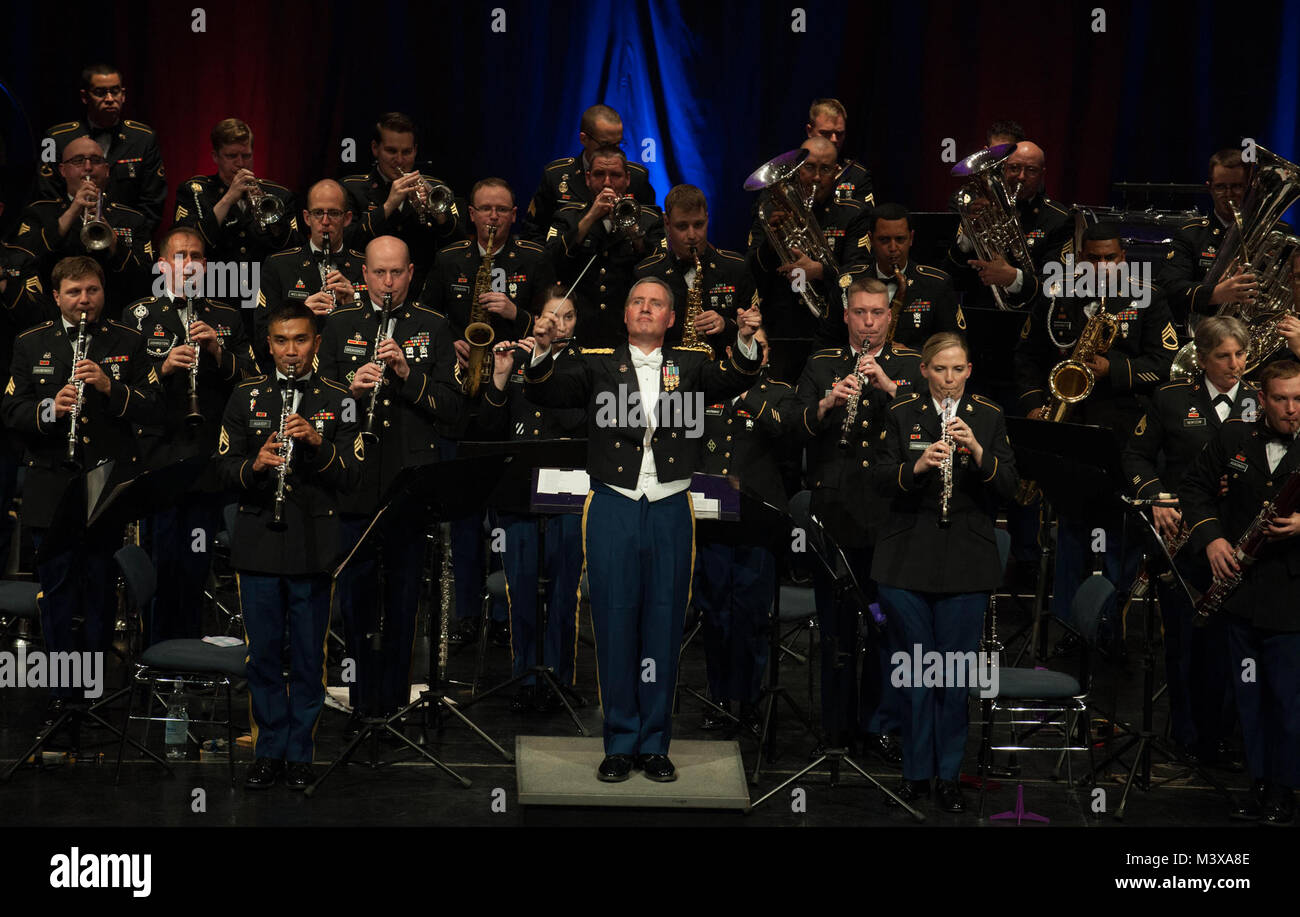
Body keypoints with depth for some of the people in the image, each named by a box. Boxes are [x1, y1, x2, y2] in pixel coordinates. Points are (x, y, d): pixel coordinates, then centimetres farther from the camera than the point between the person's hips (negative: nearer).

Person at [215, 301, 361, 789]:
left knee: (308, 658, 4)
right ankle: (268, 750, 16)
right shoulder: (246, 396, 8)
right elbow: (224, 467, 4)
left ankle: (300, 753, 14)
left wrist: (319, 443, -19)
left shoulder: (337, 400, 5)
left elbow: (352, 475, -1)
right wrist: (254, 465, -18)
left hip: (313, 546, -1)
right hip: (258, 544, 1)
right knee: (263, 655, 5)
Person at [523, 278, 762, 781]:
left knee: (663, 628, 5)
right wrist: (543, 348, -21)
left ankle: (654, 744, 15)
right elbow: (545, 393, -2)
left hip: (670, 513, 1)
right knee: (615, 626, 2)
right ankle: (620, 743, 12)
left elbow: (734, 380, -6)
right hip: (612, 512, -1)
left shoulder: (689, 365, 10)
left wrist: (746, 341, -26)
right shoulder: (598, 365, 8)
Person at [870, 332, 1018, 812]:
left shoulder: (989, 417, 5)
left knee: (957, 670, 1)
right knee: (915, 667, 5)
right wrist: (916, 467, -22)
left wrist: (977, 451, -20)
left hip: (966, 564, 0)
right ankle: (916, 770, 16)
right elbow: (879, 479, -4)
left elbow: (1009, 484, -3)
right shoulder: (902, 413, 3)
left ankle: (948, 775, 12)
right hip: (907, 559, 0)